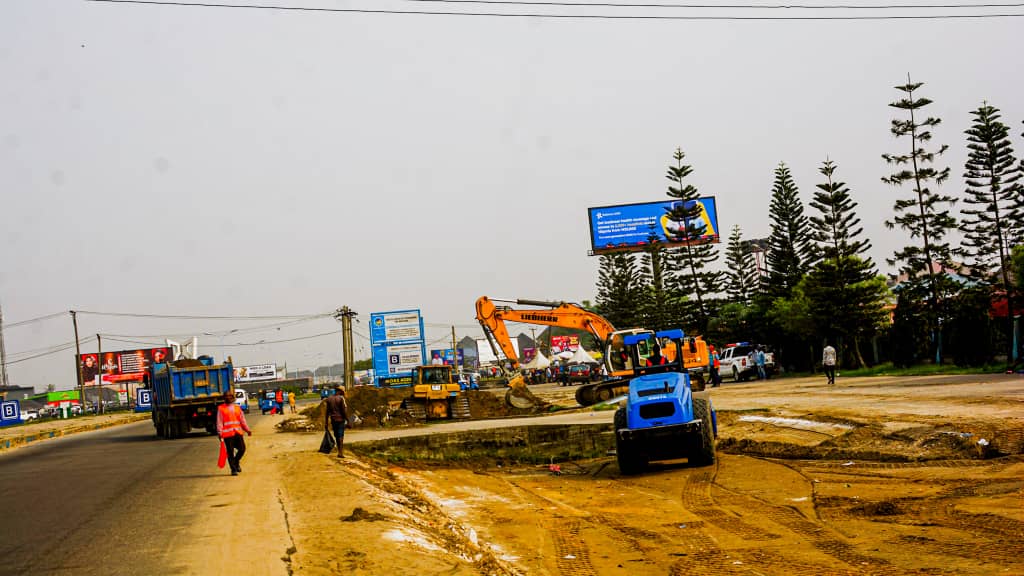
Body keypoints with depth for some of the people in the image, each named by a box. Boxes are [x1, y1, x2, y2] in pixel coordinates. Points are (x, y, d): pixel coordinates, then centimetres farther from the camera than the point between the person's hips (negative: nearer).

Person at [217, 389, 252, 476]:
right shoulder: (221, 408, 3)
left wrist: (247, 430, 8)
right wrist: (220, 433, -10)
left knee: (242, 449, -3)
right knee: (230, 452, -1)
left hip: (238, 432, 3)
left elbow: (242, 420, 16)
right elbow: (219, 422, -1)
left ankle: (236, 461, 25)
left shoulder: (237, 407, 15)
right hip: (227, 434, -3)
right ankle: (233, 469, 8)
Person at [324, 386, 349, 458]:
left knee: (336, 435, 15)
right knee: (340, 435, -5)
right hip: (340, 419, -5)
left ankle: (339, 451, 22)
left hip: (333, 420, 5)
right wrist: (347, 419, -7)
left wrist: (326, 421, 15)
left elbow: (327, 411, 10)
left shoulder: (329, 399, 8)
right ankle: (340, 452, -11)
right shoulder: (341, 398, -9)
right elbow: (345, 410, -12)